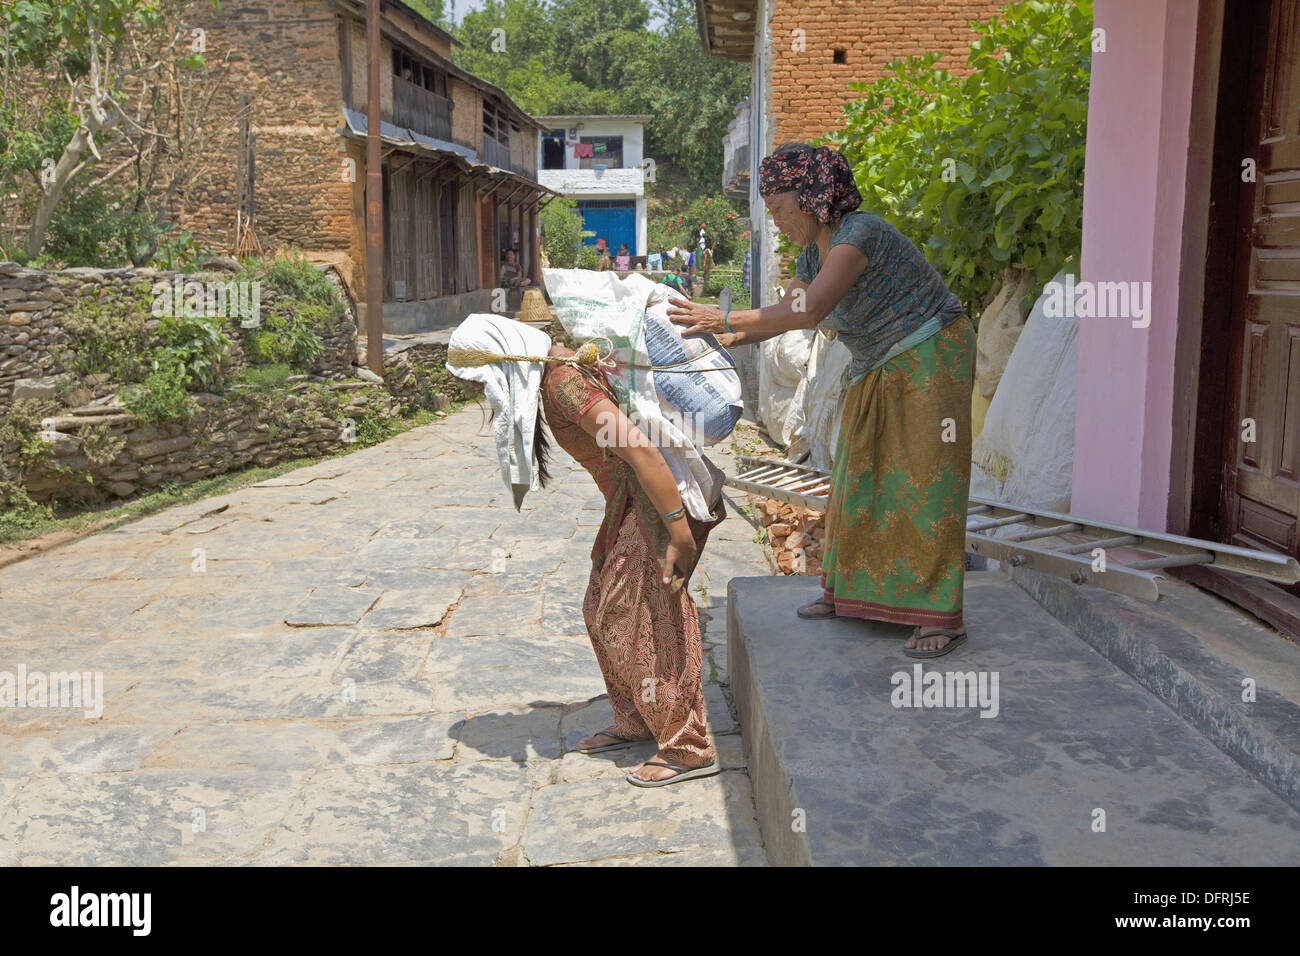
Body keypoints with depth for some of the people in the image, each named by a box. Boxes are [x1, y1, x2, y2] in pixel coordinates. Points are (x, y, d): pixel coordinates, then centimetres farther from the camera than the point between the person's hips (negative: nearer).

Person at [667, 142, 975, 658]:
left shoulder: (859, 234, -24)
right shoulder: (814, 252, 5)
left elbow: (809, 312, -35)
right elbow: (784, 315, 15)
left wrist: (724, 318, -31)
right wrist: (722, 339, 0)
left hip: (931, 360, -9)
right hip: (878, 369, 9)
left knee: (925, 481, -10)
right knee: (861, 475, 12)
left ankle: (943, 618, -5)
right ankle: (847, 591, 24)